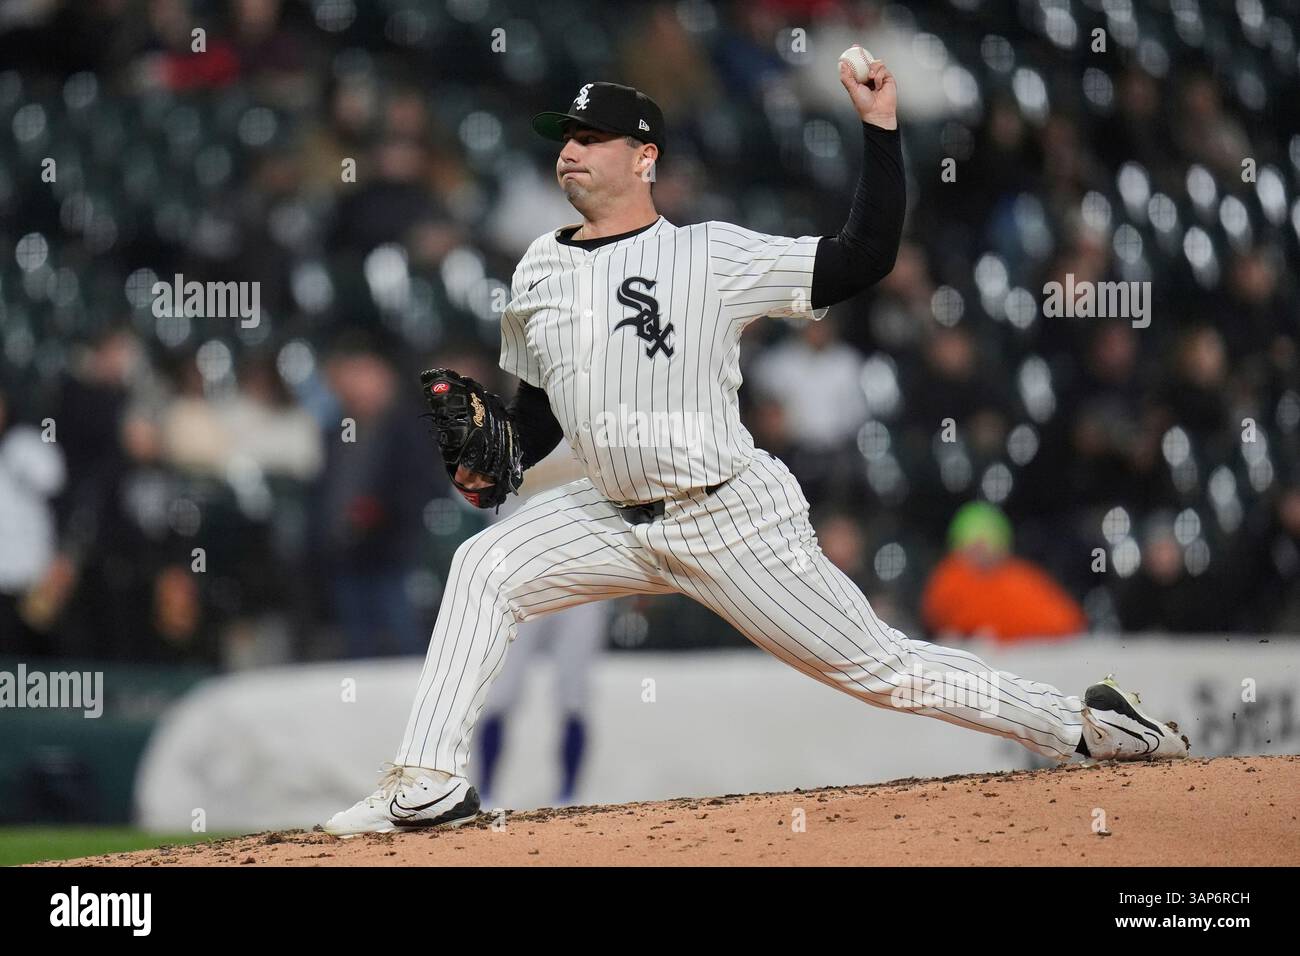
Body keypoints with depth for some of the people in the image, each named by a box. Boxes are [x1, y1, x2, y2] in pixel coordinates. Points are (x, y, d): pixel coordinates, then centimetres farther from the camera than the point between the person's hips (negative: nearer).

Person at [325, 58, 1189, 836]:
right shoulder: (539, 273, 7)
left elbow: (866, 259, -14)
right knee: (485, 569, -12)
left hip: (735, 518, -5)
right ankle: (430, 786, -12)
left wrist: (881, 129, -21)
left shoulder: (711, 257, -10)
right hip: (619, 515, 6)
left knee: (880, 667, -3)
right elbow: (539, 408, 19)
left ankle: (1083, 726, 10)